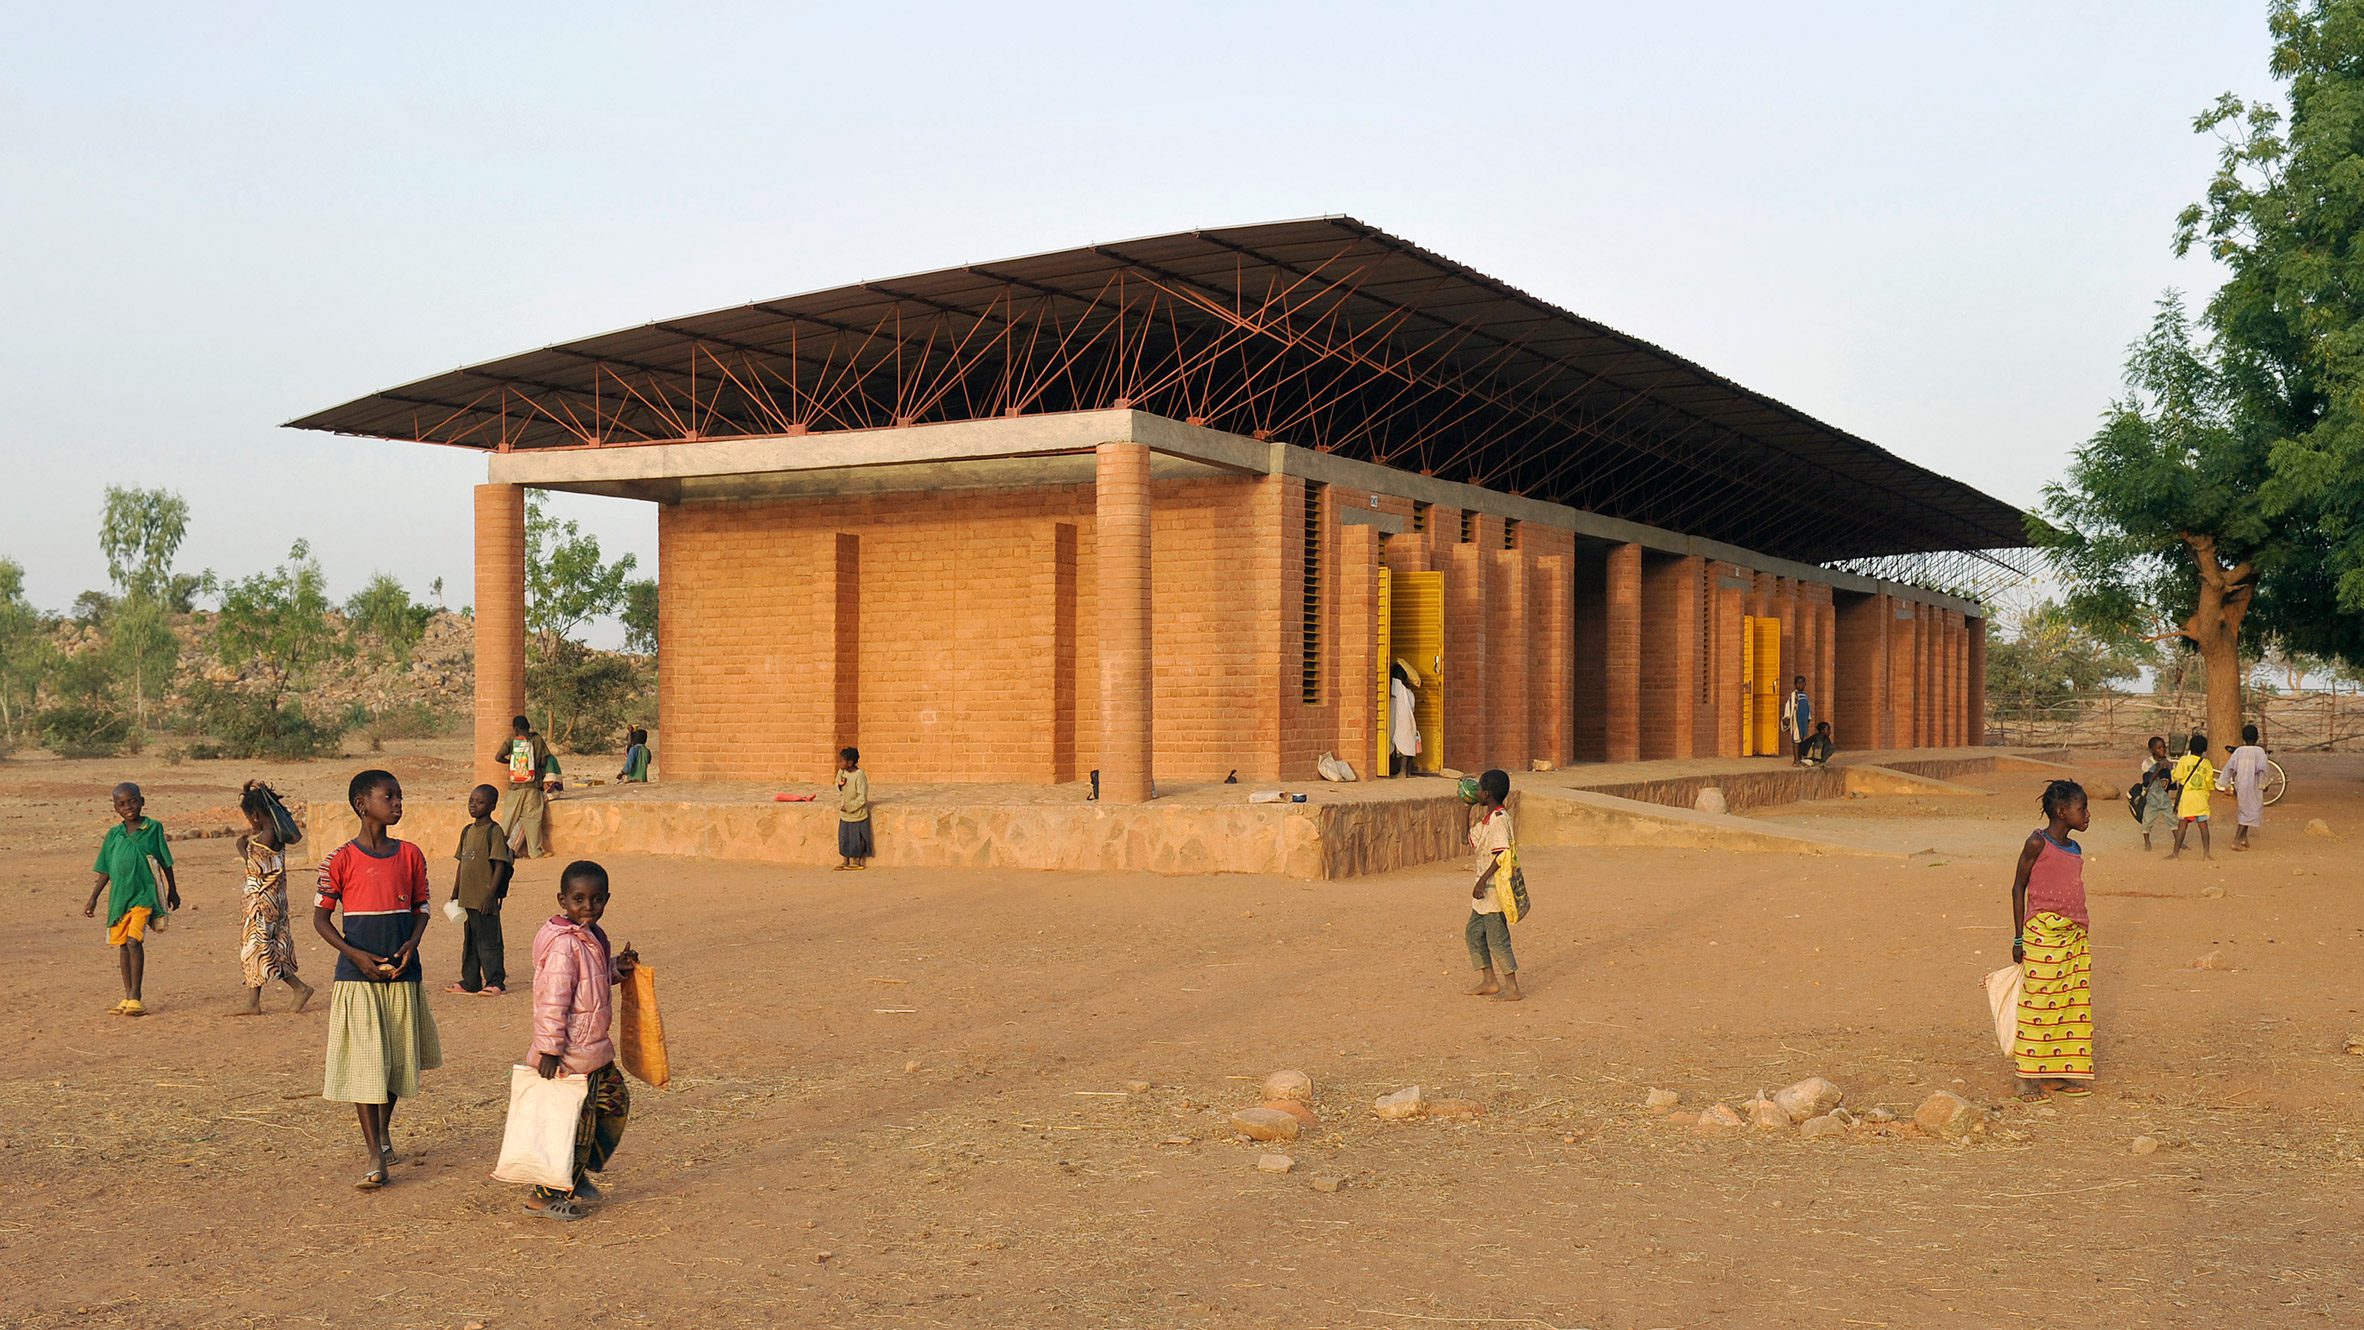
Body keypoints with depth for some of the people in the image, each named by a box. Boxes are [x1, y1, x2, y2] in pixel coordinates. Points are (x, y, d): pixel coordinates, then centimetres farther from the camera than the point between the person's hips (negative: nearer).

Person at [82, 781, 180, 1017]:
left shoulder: (154, 828, -1)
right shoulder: (114, 834, 8)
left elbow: (165, 862, 8)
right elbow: (105, 870, 14)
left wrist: (172, 890, 14)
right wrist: (93, 898, 11)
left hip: (143, 894, -4)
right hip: (119, 896, 5)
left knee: (134, 941, -16)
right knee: (122, 945, 9)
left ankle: (135, 997, -12)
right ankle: (127, 997, 19)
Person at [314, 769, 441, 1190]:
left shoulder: (410, 854, 4)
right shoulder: (341, 859, -7)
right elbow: (320, 918, -2)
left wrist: (411, 945, -6)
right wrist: (356, 954, -14)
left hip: (401, 973, 4)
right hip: (358, 976, -4)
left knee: (398, 1058, 12)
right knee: (364, 1060, -6)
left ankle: (383, 1132, 36)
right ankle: (377, 1159, -5)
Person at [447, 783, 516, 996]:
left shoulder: (494, 831, -11)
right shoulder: (467, 831, 13)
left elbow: (500, 866, -14)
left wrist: (490, 895, -18)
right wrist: (454, 894, 17)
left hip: (484, 900, -8)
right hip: (467, 897, 8)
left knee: (488, 941, -3)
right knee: (469, 941, 14)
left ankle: (495, 982, 3)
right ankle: (470, 981, 23)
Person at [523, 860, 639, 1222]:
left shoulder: (593, 936, 9)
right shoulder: (563, 944, -21)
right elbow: (552, 1001, -23)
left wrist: (619, 967, 7)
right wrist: (549, 1050, -24)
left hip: (595, 1049, 10)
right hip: (571, 1054, -10)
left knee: (616, 1104, 18)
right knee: (576, 1120, -2)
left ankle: (577, 1174, 32)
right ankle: (546, 1195, 12)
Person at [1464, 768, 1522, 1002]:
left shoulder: (1499, 819, -18)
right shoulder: (1487, 818, 13)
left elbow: (1501, 855, -24)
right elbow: (1473, 842, 26)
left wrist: (1483, 880, -25)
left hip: (1495, 888, -10)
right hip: (1486, 889, 10)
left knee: (1497, 939, -5)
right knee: (1474, 932, 15)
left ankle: (1512, 988, 2)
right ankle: (1489, 981, 21)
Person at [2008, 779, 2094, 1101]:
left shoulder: (2075, 849, 13)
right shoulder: (2038, 842, -8)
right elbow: (2019, 887, -5)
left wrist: (2081, 930, 21)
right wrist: (2018, 938, -6)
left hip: (2074, 935, 8)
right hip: (2043, 933, -8)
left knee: (2074, 1005, 8)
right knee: (2038, 1003, -5)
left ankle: (2064, 1072, 16)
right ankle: (2031, 1077, 1)